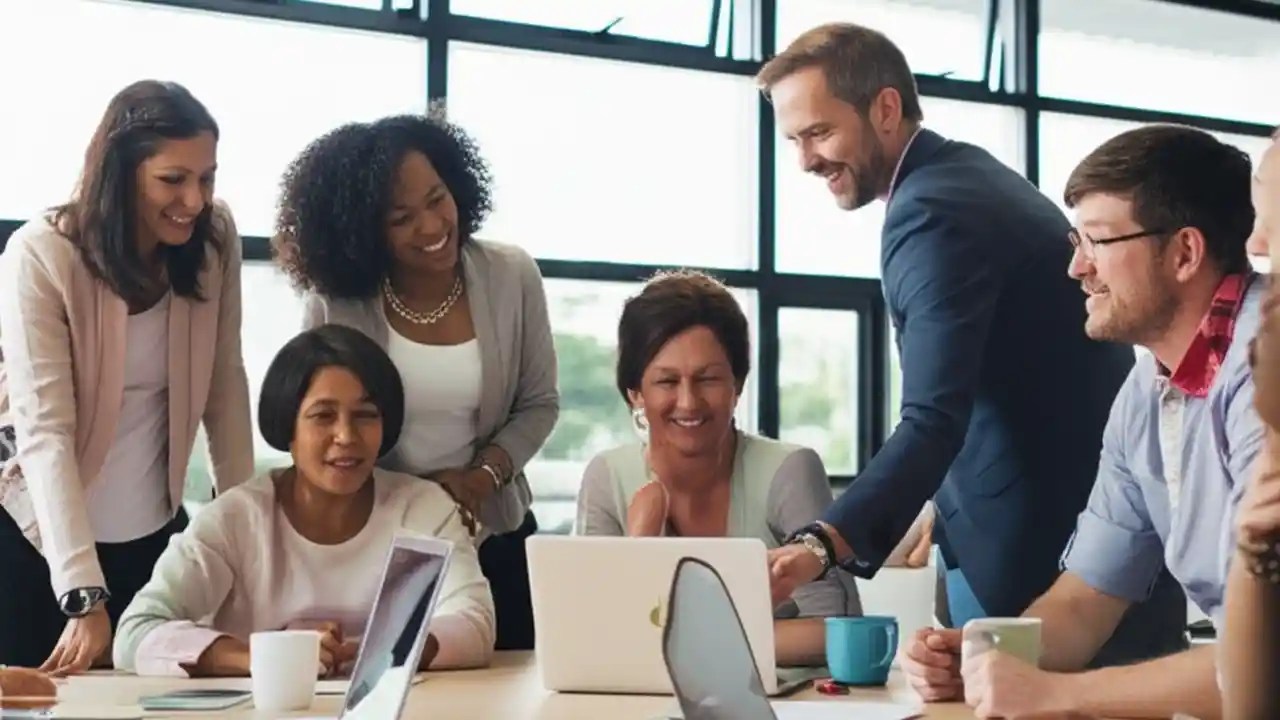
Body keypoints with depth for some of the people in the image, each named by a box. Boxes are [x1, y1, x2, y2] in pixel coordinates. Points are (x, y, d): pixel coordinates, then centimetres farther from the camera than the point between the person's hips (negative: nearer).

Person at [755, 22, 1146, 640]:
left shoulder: (931, 211, -20)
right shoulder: (965, 173, 11)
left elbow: (933, 421, -31)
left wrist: (822, 544, -43)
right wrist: (946, 515, 16)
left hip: (1033, 535, -10)